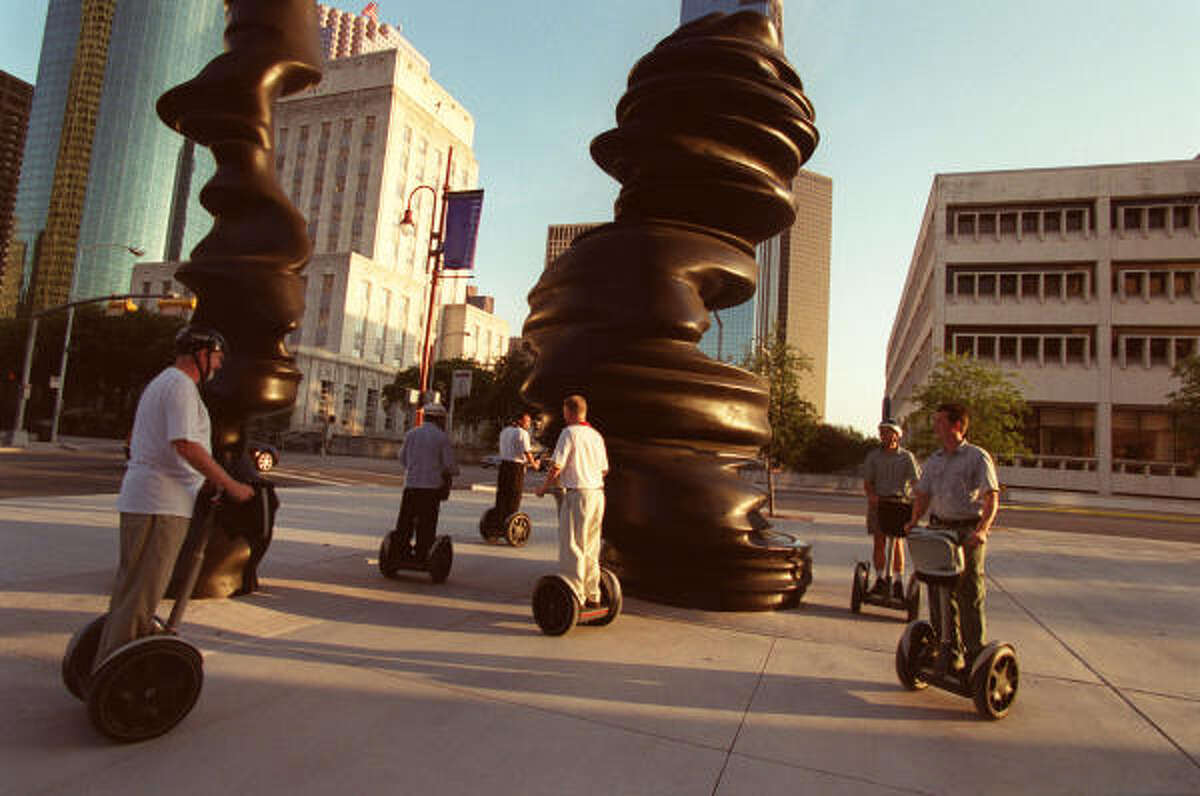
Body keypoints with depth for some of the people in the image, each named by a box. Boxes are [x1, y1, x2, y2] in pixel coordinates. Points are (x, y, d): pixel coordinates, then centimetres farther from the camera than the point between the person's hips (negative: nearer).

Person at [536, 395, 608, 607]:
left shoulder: (569, 433, -9)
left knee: (571, 546, 0)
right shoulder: (596, 435, 13)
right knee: (591, 548, 15)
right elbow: (604, 470, 17)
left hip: (578, 494, -7)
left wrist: (544, 487, 2)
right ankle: (592, 595, 22)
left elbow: (556, 467, -12)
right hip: (598, 493, 8)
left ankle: (576, 598, 2)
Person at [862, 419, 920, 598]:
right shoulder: (873, 456, 8)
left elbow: (917, 481, -3)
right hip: (878, 503, 2)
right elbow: (867, 482, 6)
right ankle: (880, 578, 9)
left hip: (900, 503, -2)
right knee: (879, 541, 1)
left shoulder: (906, 457, 4)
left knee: (897, 542, -2)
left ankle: (898, 581, 6)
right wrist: (871, 495, -15)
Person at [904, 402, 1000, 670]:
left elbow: (992, 498, -13)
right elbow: (923, 494, 14)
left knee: (969, 595, 0)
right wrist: (914, 520, -4)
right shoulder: (934, 460, 13)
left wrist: (982, 529, -27)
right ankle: (951, 651, 21)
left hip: (968, 531, -5)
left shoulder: (978, 457, -5)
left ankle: (976, 654, 13)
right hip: (939, 528, 5)